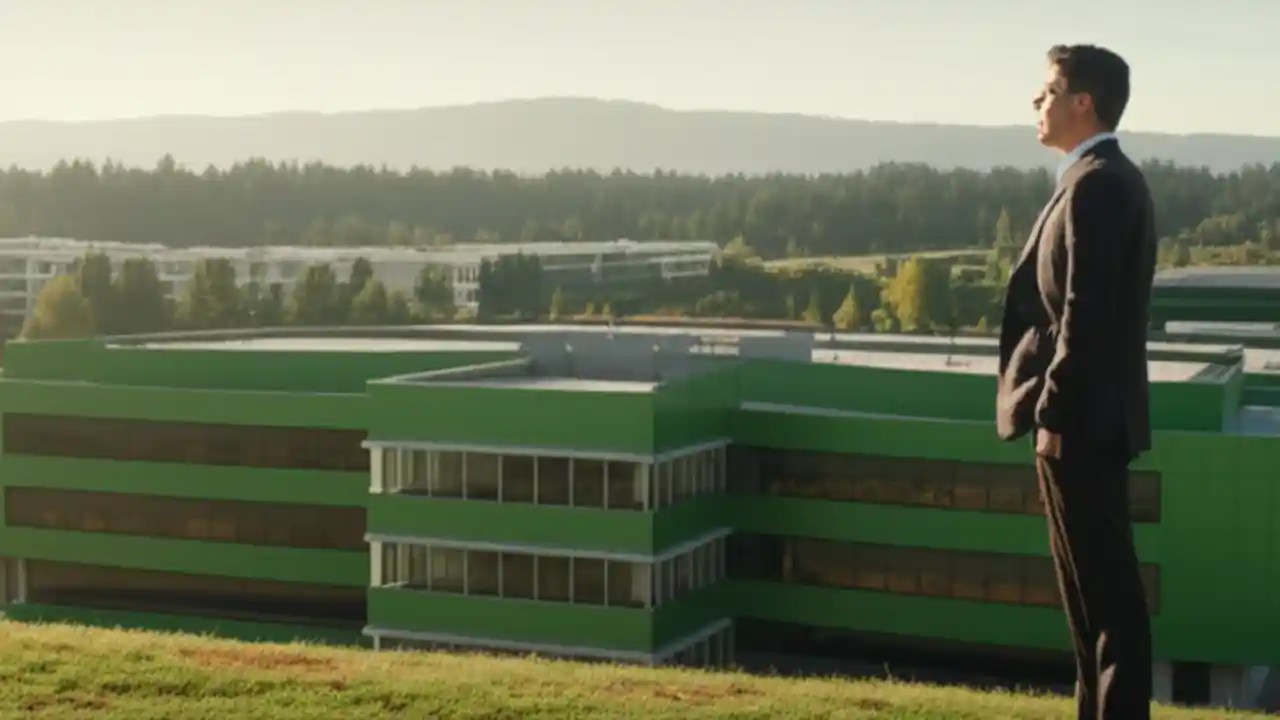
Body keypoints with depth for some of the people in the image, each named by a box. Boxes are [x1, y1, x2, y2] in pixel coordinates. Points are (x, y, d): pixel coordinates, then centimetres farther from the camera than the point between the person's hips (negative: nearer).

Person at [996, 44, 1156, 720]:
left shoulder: (1096, 185, -16)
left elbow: (1085, 313, -21)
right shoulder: (1110, 180, 16)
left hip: (1080, 421, -11)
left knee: (1104, 586, -5)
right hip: (1089, 418, 11)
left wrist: (1054, 411, -18)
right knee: (1100, 584, 15)